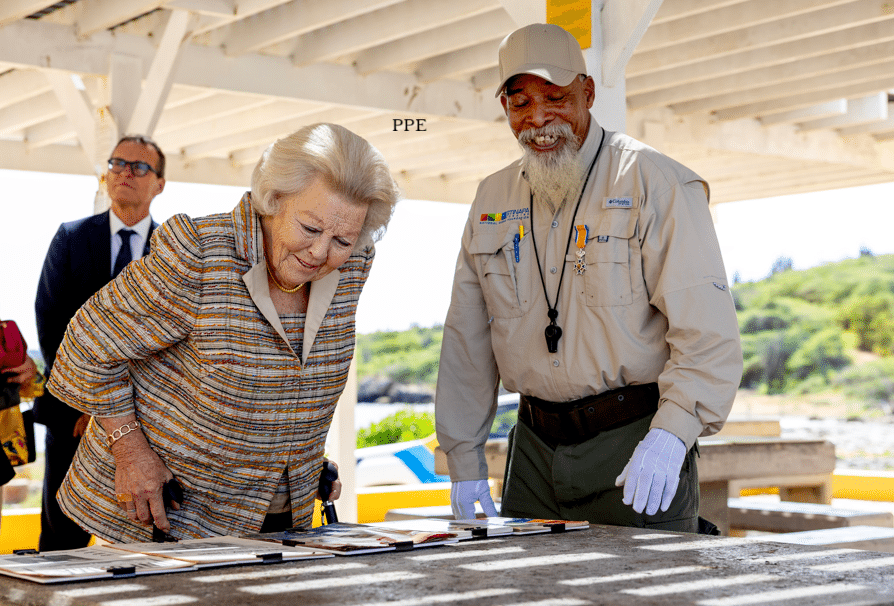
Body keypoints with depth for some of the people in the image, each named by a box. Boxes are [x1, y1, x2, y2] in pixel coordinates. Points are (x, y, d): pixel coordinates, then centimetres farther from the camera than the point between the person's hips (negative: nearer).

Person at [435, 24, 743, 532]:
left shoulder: (656, 183, -7)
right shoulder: (492, 199, 11)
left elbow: (708, 329, -14)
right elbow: (467, 340, 14)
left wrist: (671, 433, -26)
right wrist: (464, 460, 9)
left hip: (638, 440, -4)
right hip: (534, 449, 5)